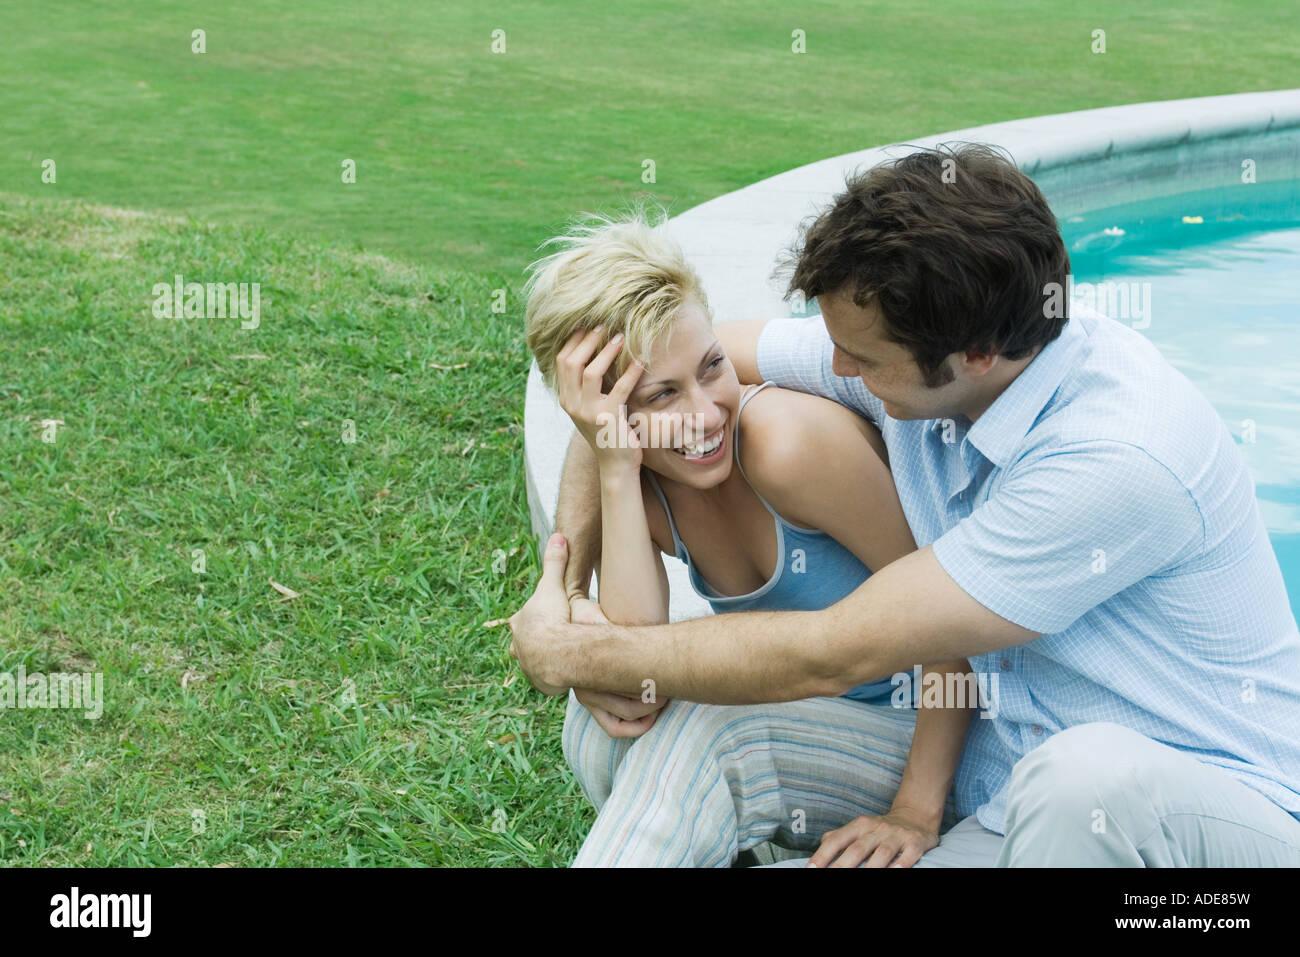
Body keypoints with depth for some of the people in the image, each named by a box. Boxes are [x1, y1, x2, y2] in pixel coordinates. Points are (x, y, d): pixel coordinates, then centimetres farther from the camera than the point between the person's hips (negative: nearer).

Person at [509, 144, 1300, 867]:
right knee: (719, 732, -13)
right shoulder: (901, 350, -7)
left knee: (1089, 772, -39)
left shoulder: (1123, 457, -30)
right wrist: (568, 582, -4)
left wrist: (572, 653, -13)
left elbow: (830, 658, -25)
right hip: (1009, 793, 6)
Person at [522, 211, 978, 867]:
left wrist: (918, 811, -22)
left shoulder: (786, 444, -27)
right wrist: (616, 473, -27)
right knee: (605, 716, -15)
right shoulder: (637, 488, -8)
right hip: (802, 719, 5)